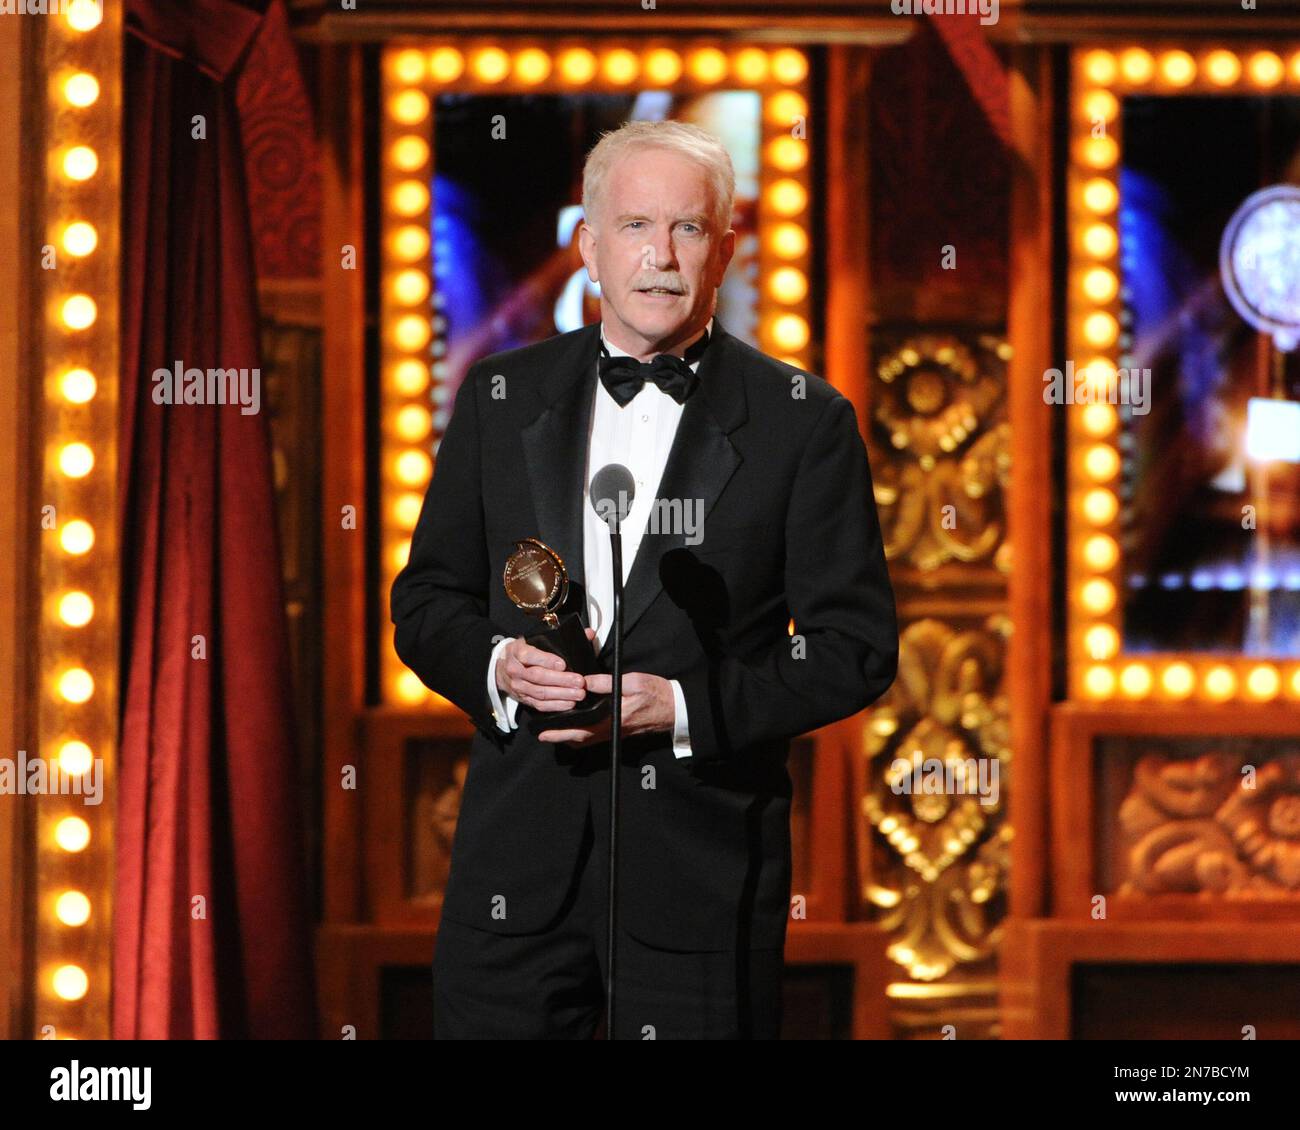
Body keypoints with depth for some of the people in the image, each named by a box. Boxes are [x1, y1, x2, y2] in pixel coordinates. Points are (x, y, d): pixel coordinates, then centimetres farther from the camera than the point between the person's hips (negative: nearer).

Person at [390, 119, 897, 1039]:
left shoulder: (804, 420, 0)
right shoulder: (502, 398, 9)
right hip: (519, 851, 2)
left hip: (704, 859, -2)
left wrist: (685, 708, -14)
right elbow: (427, 600, 13)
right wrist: (498, 667, -10)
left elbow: (857, 647, -2)